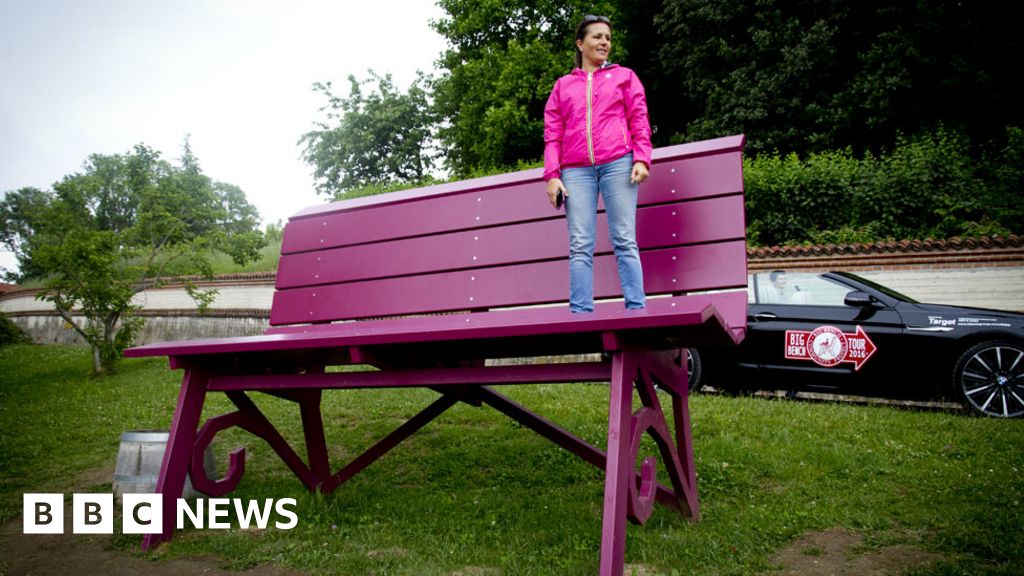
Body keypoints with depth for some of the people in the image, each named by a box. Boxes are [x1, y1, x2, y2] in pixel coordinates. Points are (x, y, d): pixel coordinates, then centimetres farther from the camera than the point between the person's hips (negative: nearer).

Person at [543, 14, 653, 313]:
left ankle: (636, 308, -5)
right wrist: (552, 175, 1)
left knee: (625, 240, -5)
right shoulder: (563, 85, 20)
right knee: (580, 246, -6)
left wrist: (641, 159, -5)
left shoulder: (624, 76, 19)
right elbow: (552, 133, 13)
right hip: (576, 171, 1)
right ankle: (581, 312, -7)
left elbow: (639, 120, 10)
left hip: (618, 164, -1)